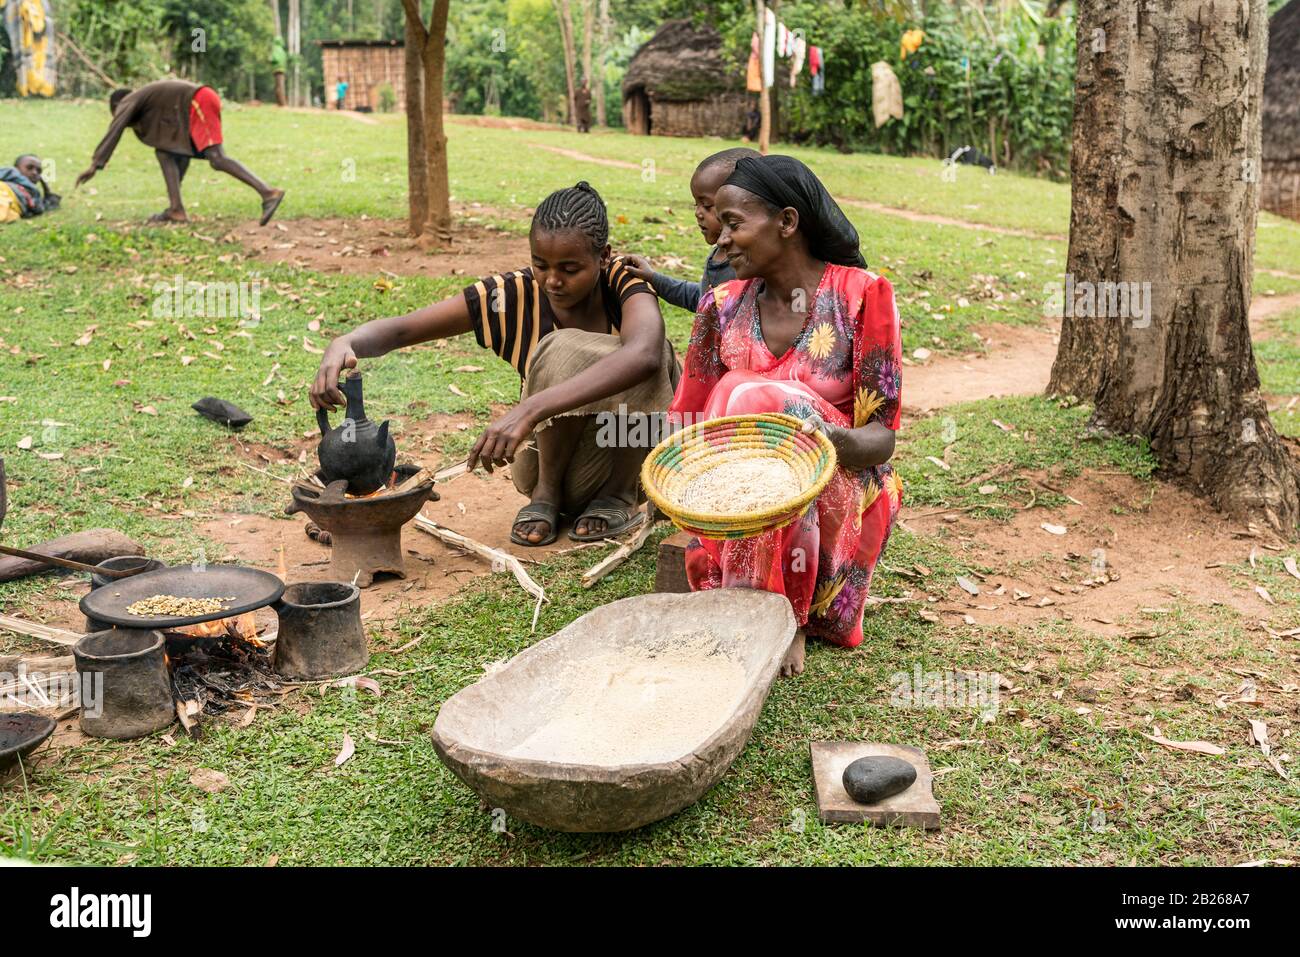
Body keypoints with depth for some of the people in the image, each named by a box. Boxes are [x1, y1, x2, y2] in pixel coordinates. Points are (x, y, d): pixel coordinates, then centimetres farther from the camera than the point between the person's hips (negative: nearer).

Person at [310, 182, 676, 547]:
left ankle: (619, 494, -9)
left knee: (652, 347, -31)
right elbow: (399, 329, -13)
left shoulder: (626, 288, -20)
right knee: (566, 352, -31)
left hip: (631, 457, 0)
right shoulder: (514, 296, -15)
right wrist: (343, 345, -38)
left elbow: (643, 356, -45)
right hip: (551, 456, 0)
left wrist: (529, 410, -55)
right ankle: (546, 491, -8)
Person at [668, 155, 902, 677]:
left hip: (839, 495, -3)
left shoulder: (861, 294, -7)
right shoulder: (723, 307, 3)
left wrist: (839, 441, -33)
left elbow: (881, 437, -10)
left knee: (754, 399, -30)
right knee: (740, 399, -27)